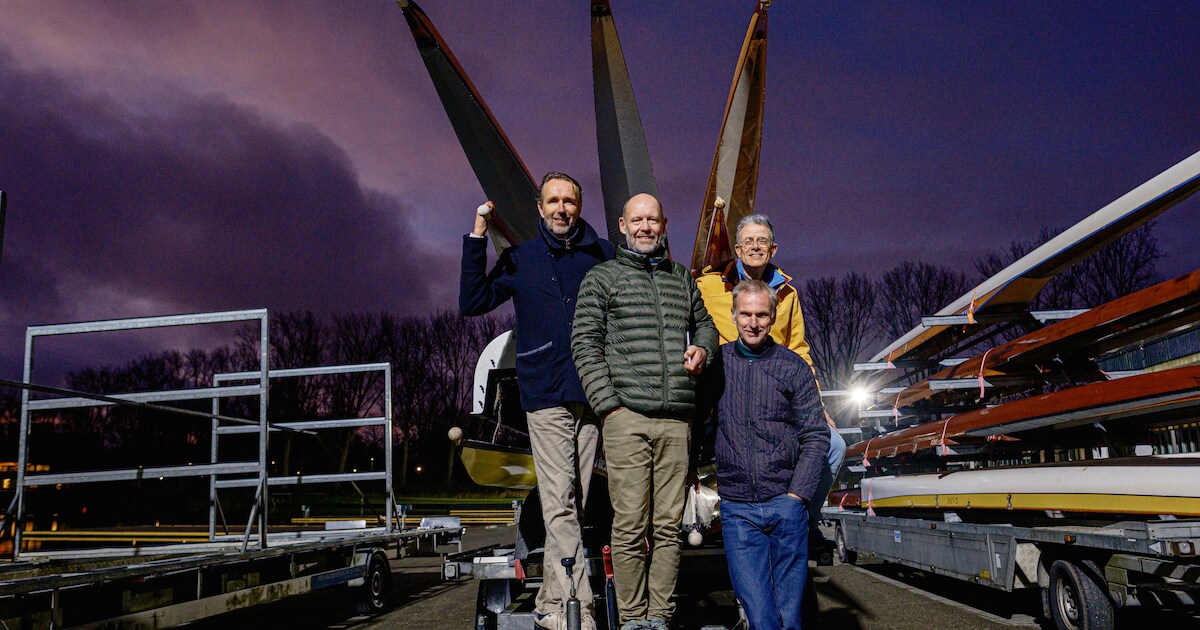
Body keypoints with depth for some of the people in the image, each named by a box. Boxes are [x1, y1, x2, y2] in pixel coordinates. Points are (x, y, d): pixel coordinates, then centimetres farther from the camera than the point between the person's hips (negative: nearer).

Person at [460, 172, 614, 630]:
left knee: (573, 502, 6)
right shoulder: (520, 258, 11)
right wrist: (477, 240, 0)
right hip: (546, 395, -1)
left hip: (593, 394, 2)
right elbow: (471, 303, 5)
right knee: (560, 504, -9)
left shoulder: (603, 256, 11)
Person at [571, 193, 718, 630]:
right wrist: (608, 404, -7)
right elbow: (585, 343, 2)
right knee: (630, 525, -4)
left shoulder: (683, 279, 20)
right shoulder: (602, 278, 8)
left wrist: (703, 348, 6)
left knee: (668, 525, 4)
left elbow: (704, 323, 31)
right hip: (627, 416, -3)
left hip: (676, 420, 4)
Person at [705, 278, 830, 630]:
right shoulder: (717, 363, 5)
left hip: (786, 502, 0)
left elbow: (816, 436, 2)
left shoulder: (794, 367, 3)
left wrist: (796, 495, -6)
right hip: (737, 508, 0)